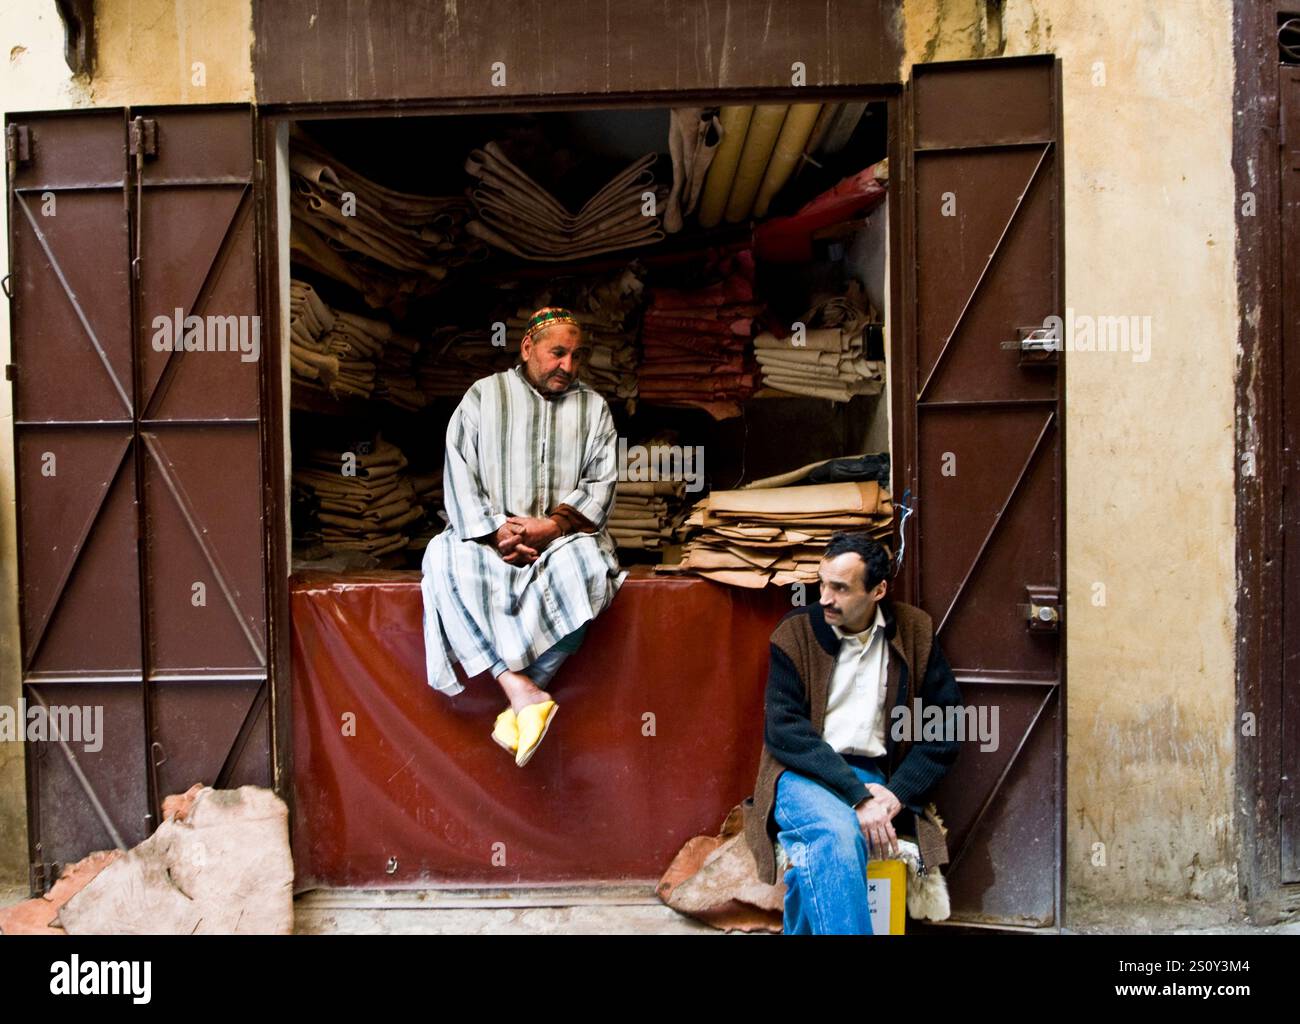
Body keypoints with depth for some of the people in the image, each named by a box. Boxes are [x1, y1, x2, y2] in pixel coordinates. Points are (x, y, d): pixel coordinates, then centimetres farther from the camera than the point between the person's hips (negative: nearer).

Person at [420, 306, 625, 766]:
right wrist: (495, 532, -15)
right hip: (489, 532, 0)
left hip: (563, 535, 0)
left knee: (585, 565, -36)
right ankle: (522, 690, -38)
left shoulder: (594, 408, 13)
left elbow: (601, 483, 4)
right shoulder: (483, 396, 8)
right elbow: (460, 476, 0)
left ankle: (517, 707, -32)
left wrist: (554, 525, -14)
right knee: (445, 562, -33)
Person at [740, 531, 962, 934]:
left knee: (821, 855, -31)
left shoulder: (914, 632, 6)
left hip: (872, 778, 1)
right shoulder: (795, 633, -1)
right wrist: (857, 795, -20)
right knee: (838, 833, -35)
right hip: (804, 775, -1)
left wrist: (895, 795, -9)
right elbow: (784, 729, -10)